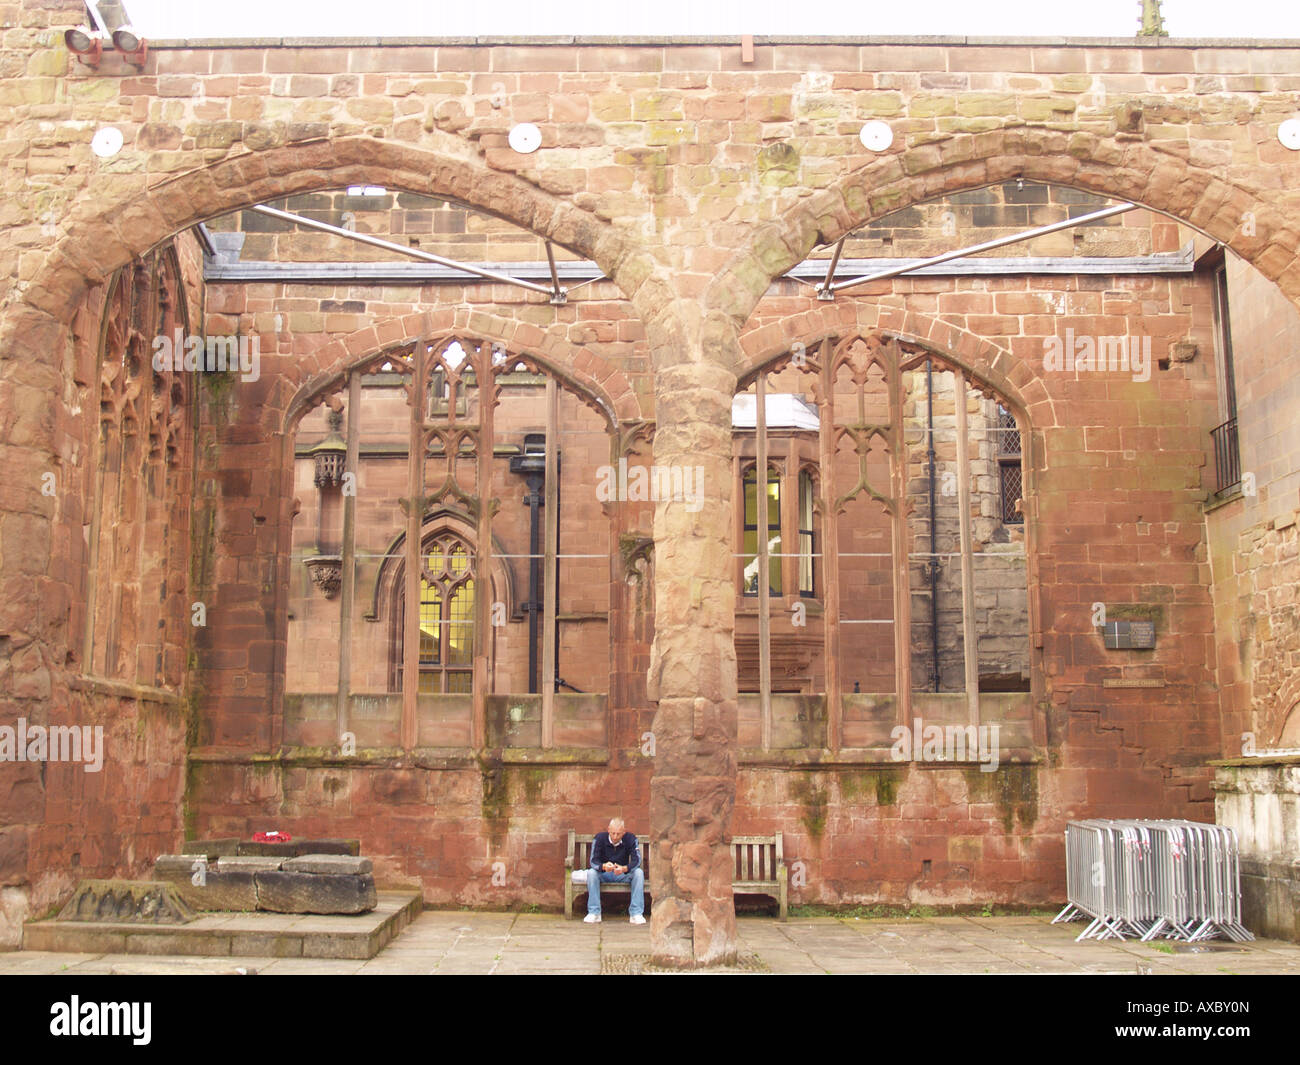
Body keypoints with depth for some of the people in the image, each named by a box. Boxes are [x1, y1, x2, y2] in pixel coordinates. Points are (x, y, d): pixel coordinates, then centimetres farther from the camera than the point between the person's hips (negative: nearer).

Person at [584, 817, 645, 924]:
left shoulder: (630, 839, -15)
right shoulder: (600, 838, -15)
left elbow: (636, 861, -23)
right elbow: (593, 861, -21)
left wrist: (624, 868, -45)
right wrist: (604, 866, -45)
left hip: (623, 875, 0)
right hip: (604, 875, 0)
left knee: (639, 872, -28)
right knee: (591, 872, -31)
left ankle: (636, 913, -26)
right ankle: (594, 913, -26)